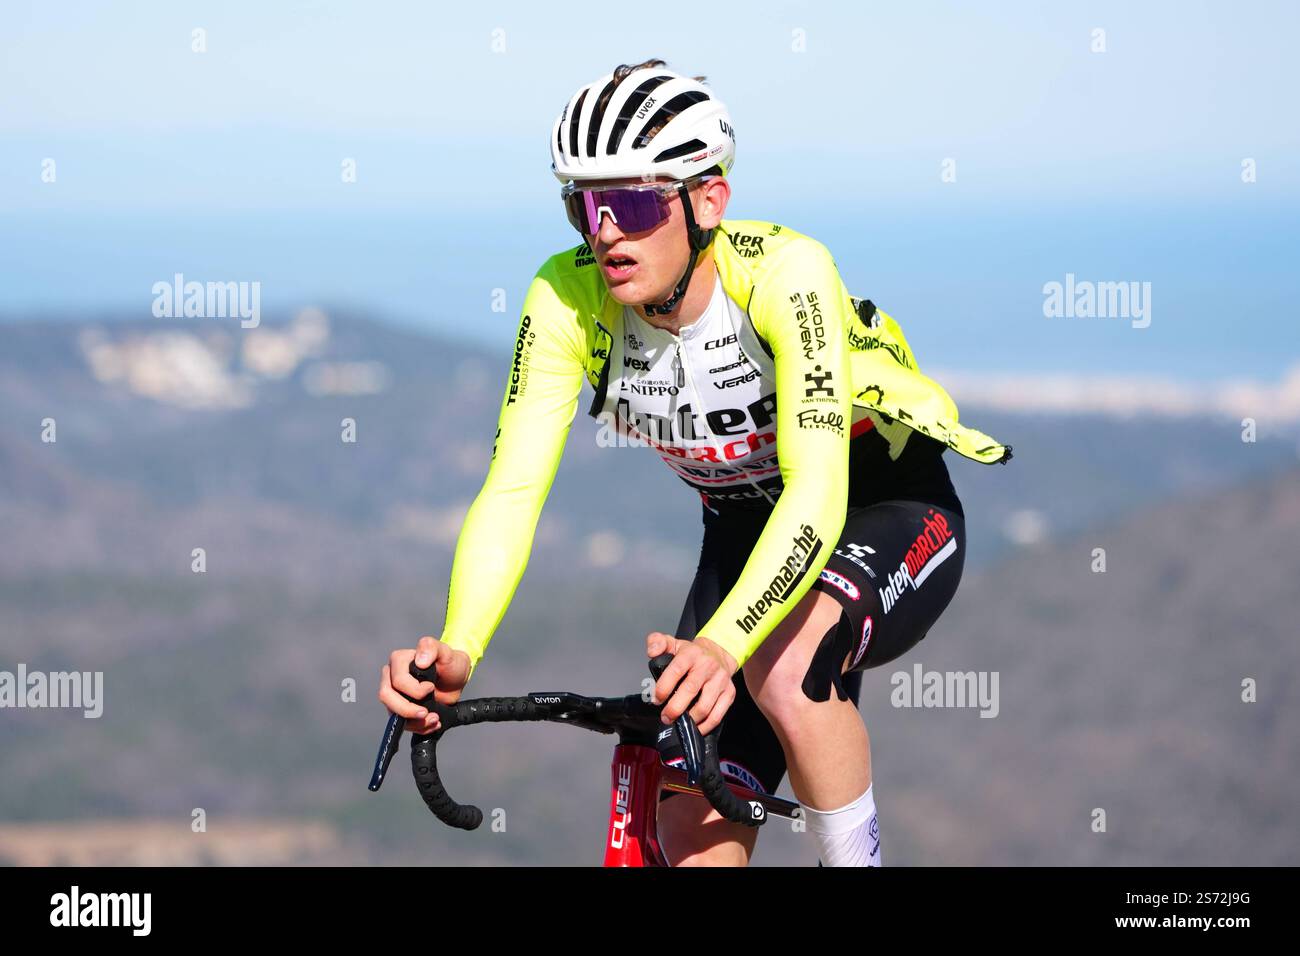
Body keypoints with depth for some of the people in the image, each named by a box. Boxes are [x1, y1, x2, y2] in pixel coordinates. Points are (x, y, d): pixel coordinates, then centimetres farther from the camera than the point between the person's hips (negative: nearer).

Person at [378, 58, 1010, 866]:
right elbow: (512, 489, -25)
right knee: (696, 837, -8)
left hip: (891, 512, -5)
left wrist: (720, 647, -57)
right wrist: (455, 654, -43)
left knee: (783, 668, -36)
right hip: (748, 531, 5)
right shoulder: (569, 299, -19)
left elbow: (817, 493, -41)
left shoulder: (784, 272, -32)